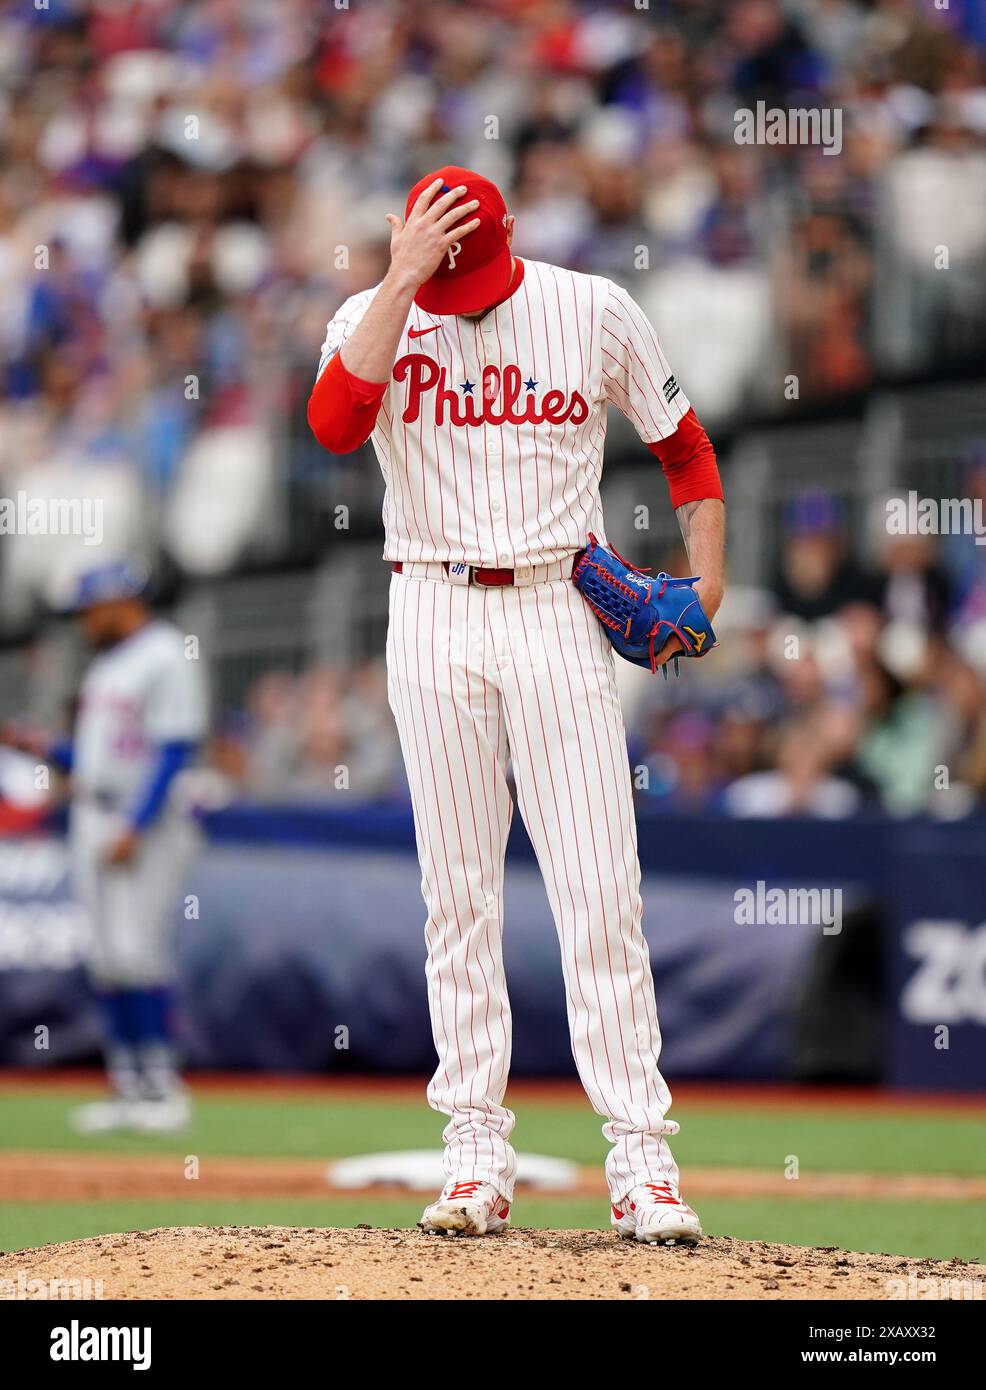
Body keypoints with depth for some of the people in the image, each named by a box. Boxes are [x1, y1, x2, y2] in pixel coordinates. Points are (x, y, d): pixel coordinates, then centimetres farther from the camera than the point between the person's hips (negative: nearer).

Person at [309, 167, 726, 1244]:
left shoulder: (593, 312, 1)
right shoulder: (375, 318, 0)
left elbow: (683, 444, 13)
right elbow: (335, 424, -21)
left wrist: (705, 582, 3)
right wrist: (402, 279, -22)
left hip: (559, 613, -1)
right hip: (433, 619, 1)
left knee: (600, 889, -8)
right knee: (457, 890, 1)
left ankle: (640, 1158, -7)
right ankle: (476, 1154, 6)